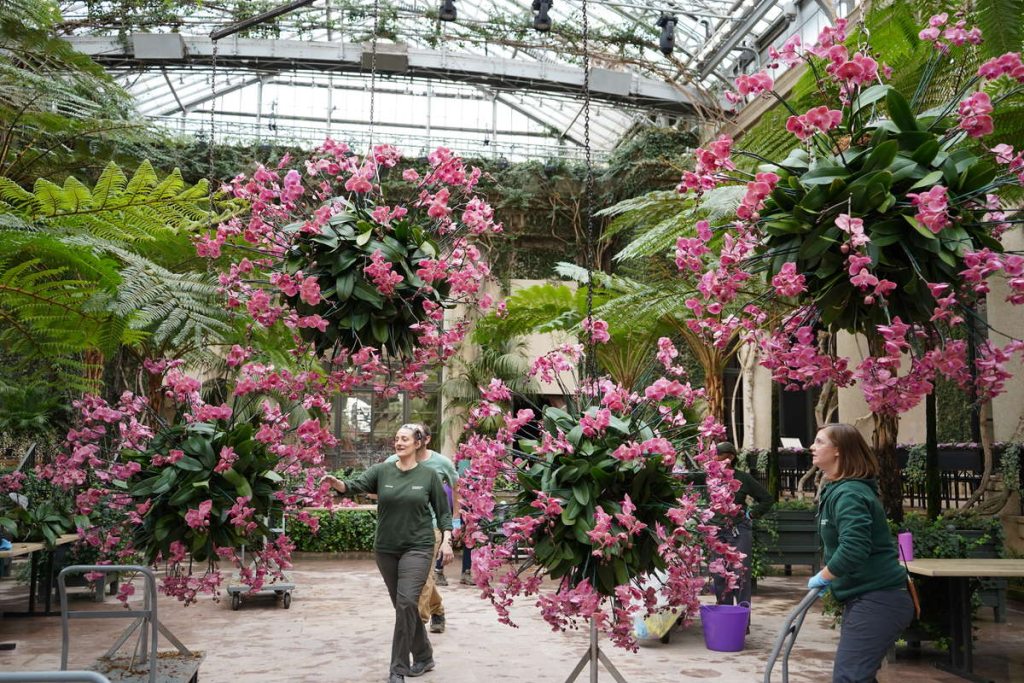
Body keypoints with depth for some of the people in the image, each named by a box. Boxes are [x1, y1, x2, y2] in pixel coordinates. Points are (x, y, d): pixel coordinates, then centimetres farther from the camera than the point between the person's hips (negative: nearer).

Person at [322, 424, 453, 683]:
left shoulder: (428, 475, -3)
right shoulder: (382, 471, 1)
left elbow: (443, 512, 4)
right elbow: (355, 485, -14)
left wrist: (446, 541, -5)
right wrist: (336, 482, -35)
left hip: (418, 548, -3)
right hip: (386, 549, 3)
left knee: (406, 602, -16)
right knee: (404, 606, 12)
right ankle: (424, 657, 31)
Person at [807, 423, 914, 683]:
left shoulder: (848, 494, -19)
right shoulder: (838, 489, 14)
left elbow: (853, 549, -31)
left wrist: (823, 577, -15)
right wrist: (829, 579, 13)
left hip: (877, 600, -11)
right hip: (865, 597, 11)